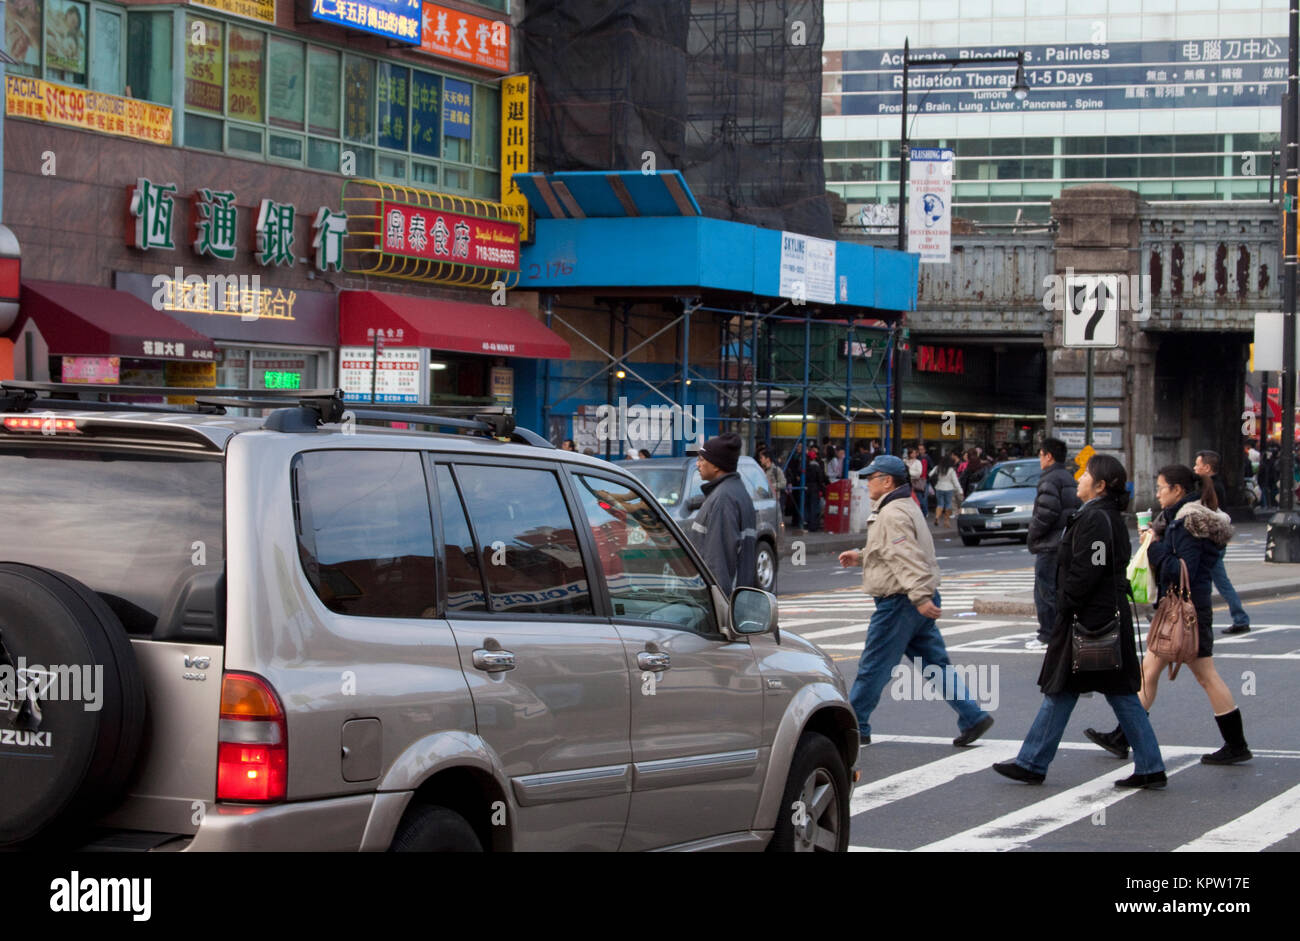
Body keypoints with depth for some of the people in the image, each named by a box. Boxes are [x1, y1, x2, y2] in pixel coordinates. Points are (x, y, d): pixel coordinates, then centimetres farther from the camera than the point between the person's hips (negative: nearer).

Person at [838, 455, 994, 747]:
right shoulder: (905, 508, 17)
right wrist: (860, 555, 23)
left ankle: (854, 726, 8)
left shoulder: (892, 514, -16)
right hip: (919, 602, 10)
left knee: (873, 666, 0)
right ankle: (972, 717, 6)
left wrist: (920, 597, -33)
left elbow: (907, 558, -26)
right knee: (936, 665, 10)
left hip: (898, 603, -10)